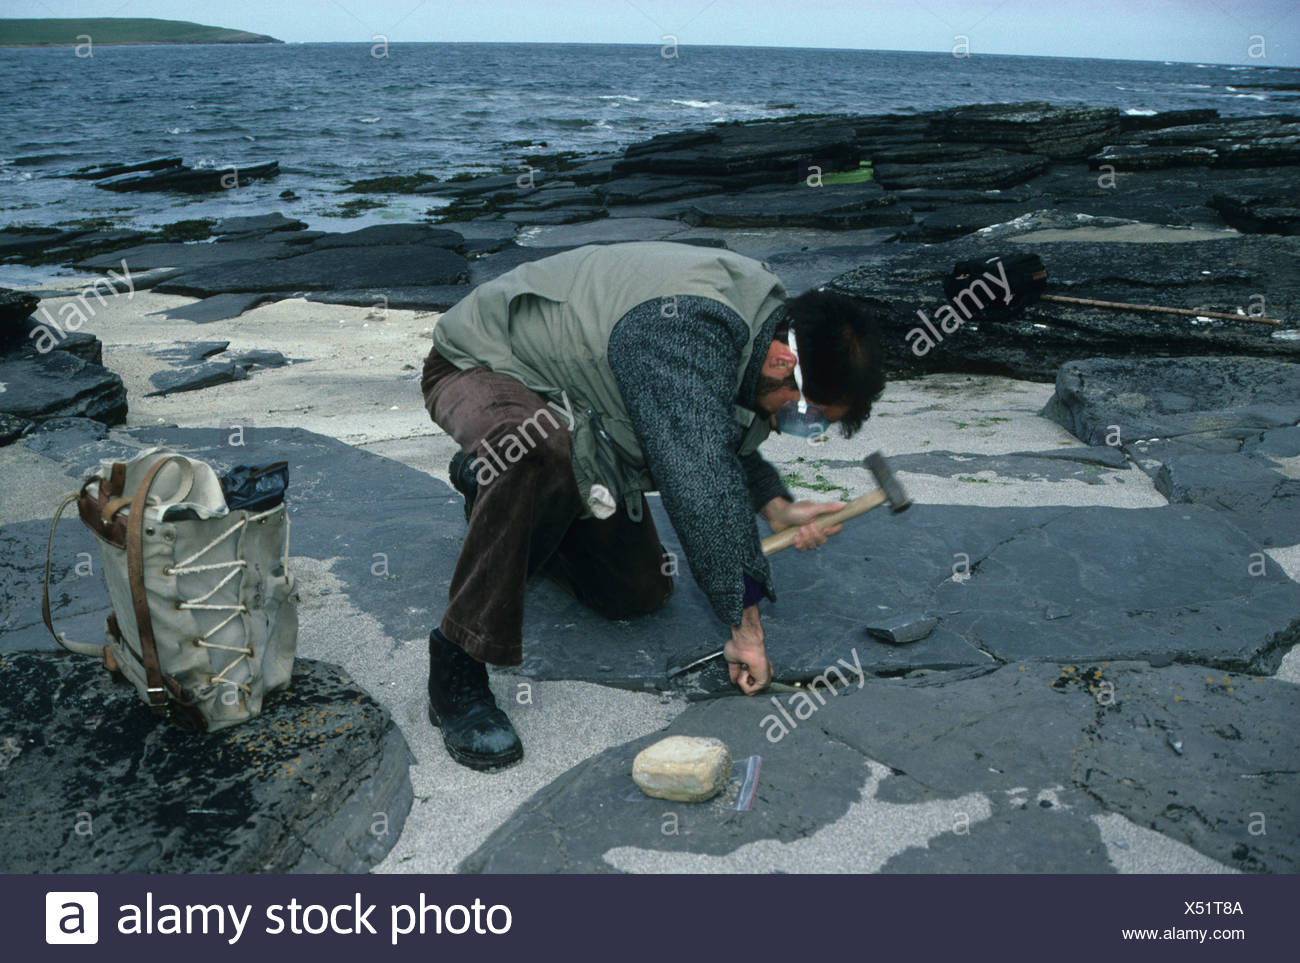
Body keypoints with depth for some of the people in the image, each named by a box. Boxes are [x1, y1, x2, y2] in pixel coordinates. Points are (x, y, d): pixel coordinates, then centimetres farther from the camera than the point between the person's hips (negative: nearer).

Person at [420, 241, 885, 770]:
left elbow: (725, 441, 9)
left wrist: (776, 507, -6)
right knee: (543, 454, -45)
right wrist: (744, 625, -36)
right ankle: (458, 666, -29)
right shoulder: (682, 330, -39)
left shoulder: (765, 315, -8)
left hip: (570, 404, 8)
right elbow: (701, 481, -44)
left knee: (639, 593, 7)